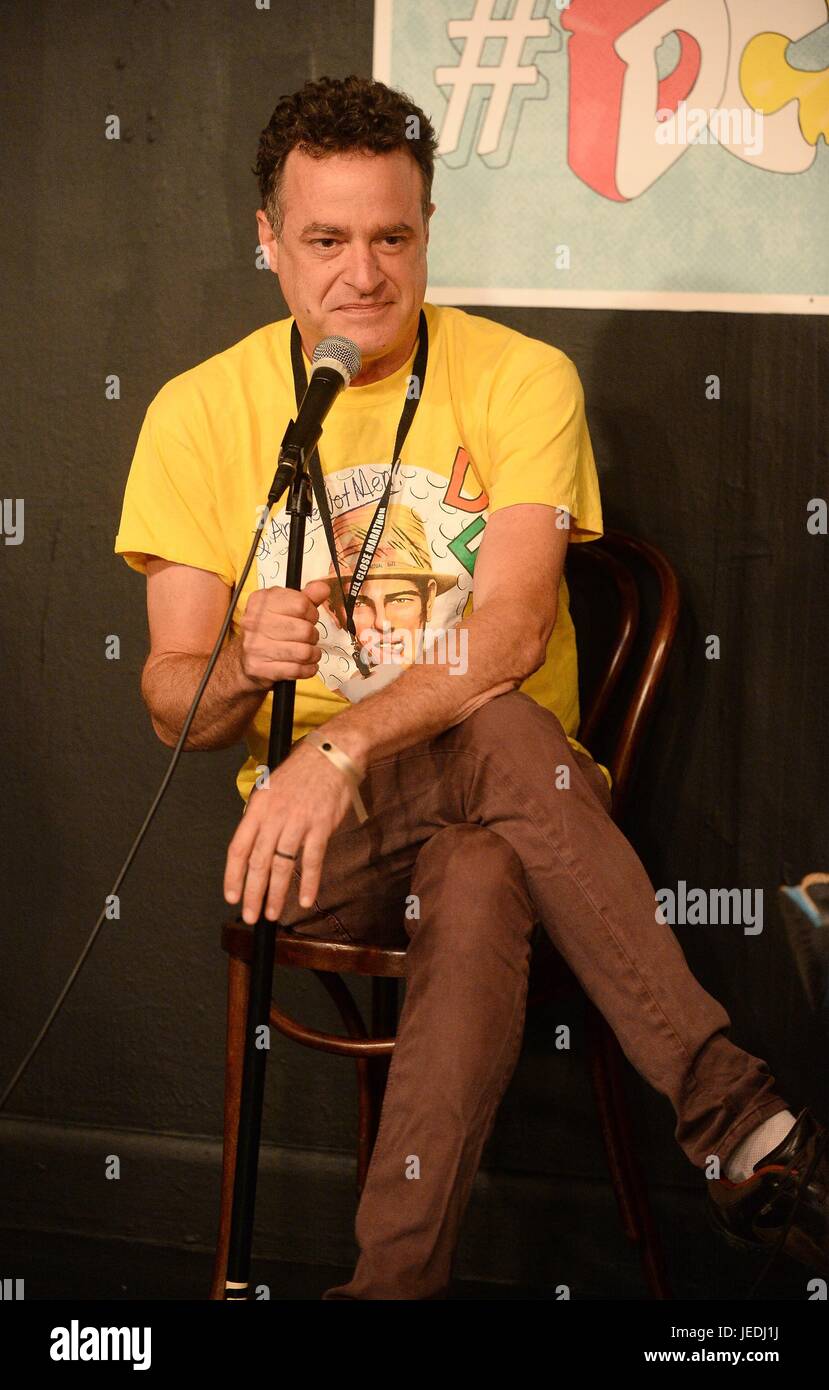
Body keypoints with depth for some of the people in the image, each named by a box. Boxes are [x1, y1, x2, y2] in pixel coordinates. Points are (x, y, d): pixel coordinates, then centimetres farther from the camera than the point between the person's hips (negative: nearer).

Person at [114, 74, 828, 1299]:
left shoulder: (522, 380, -3)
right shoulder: (200, 412, 2)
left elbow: (512, 633, -16)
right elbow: (174, 703, -2)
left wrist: (344, 745, -33)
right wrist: (245, 666, -27)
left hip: (504, 800, 1)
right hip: (311, 823, 0)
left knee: (481, 884, -38)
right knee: (504, 737, -34)